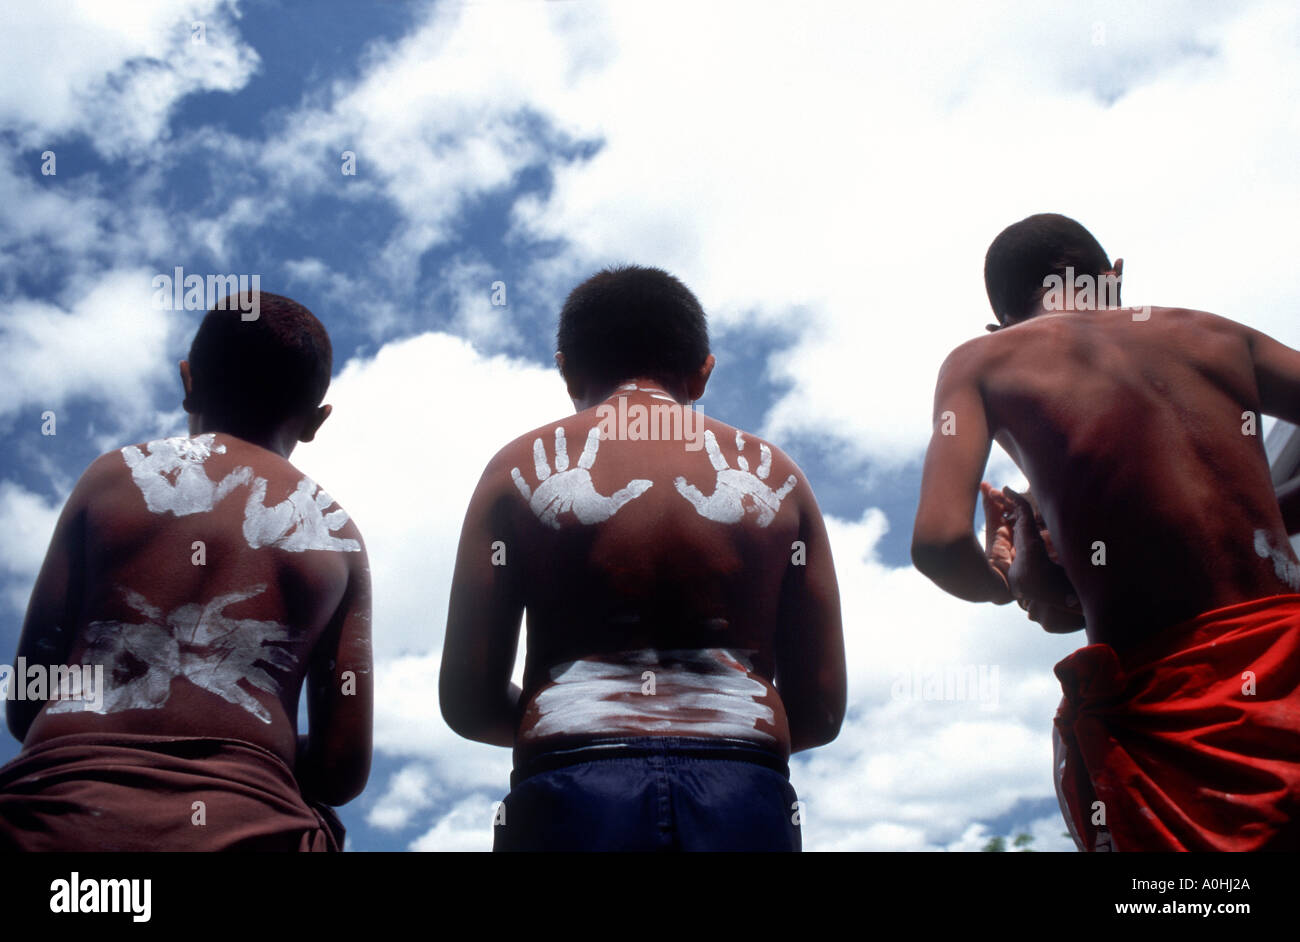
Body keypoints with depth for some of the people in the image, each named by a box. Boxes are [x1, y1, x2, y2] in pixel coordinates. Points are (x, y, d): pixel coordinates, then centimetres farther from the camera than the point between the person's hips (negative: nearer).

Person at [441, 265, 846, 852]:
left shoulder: (520, 469, 9)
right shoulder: (775, 477, 13)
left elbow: (468, 701, 5)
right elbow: (821, 708, 11)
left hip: (570, 791, -1)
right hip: (742, 802, 2)